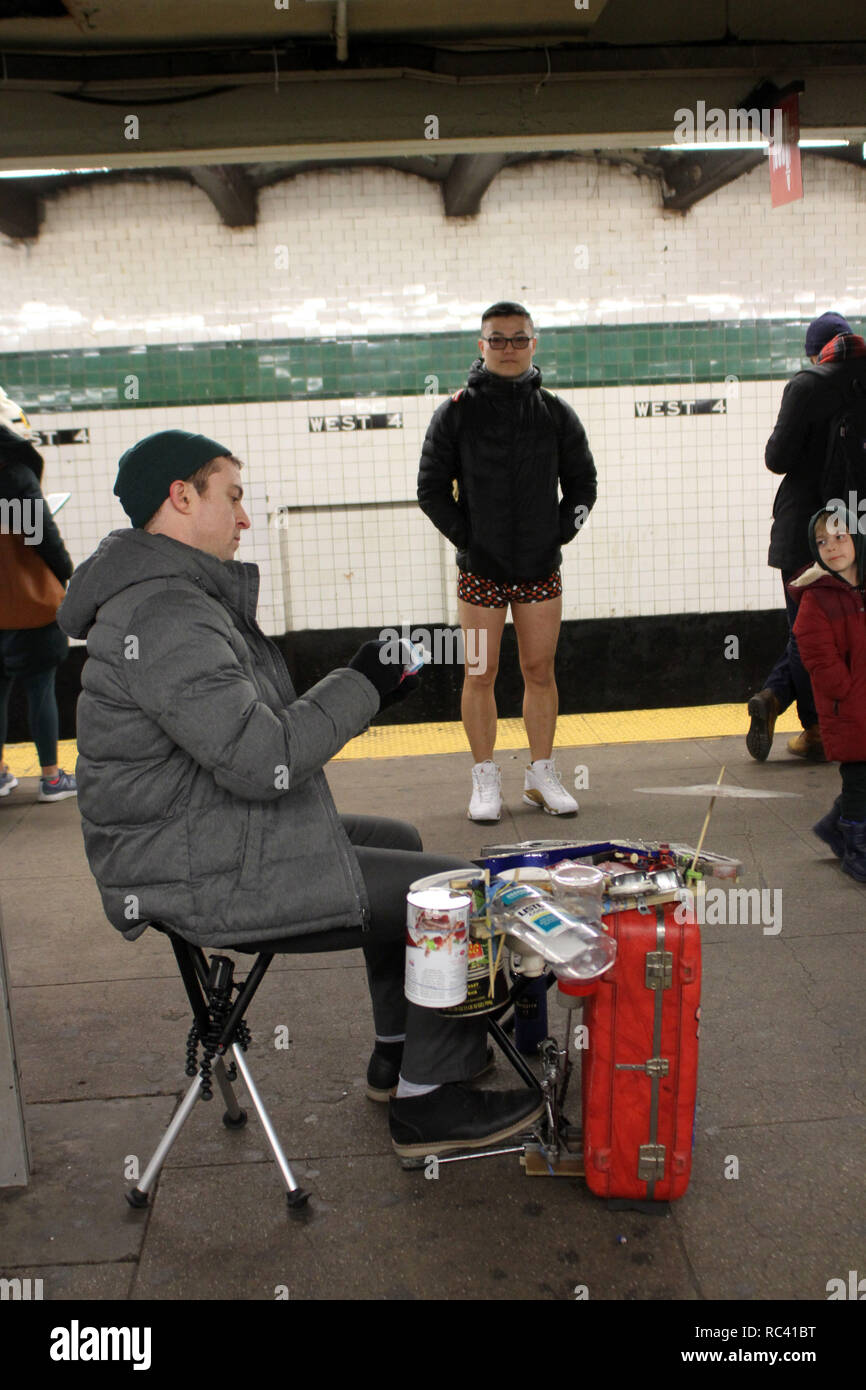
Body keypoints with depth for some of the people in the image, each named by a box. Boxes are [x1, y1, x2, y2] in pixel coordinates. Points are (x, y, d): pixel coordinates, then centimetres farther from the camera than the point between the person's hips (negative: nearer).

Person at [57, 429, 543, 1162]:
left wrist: (362, 690, 9)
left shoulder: (178, 598, 12)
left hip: (213, 843, 11)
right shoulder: (163, 618, -23)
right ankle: (429, 1097, 8)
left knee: (400, 843, 26)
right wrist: (359, 687, -15)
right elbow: (262, 760, -28)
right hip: (213, 881, -11)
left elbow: (245, 723, 19)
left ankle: (398, 1050, 35)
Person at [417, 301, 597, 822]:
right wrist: (467, 539, -6)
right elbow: (432, 488, 2)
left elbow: (582, 482, 13)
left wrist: (560, 534, 0)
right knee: (481, 675, 1)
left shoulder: (556, 413, 7)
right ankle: (486, 780, 12)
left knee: (541, 671, 6)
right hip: (480, 567, -2)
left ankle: (542, 776, 18)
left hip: (541, 566, 2)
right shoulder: (456, 412, 0)